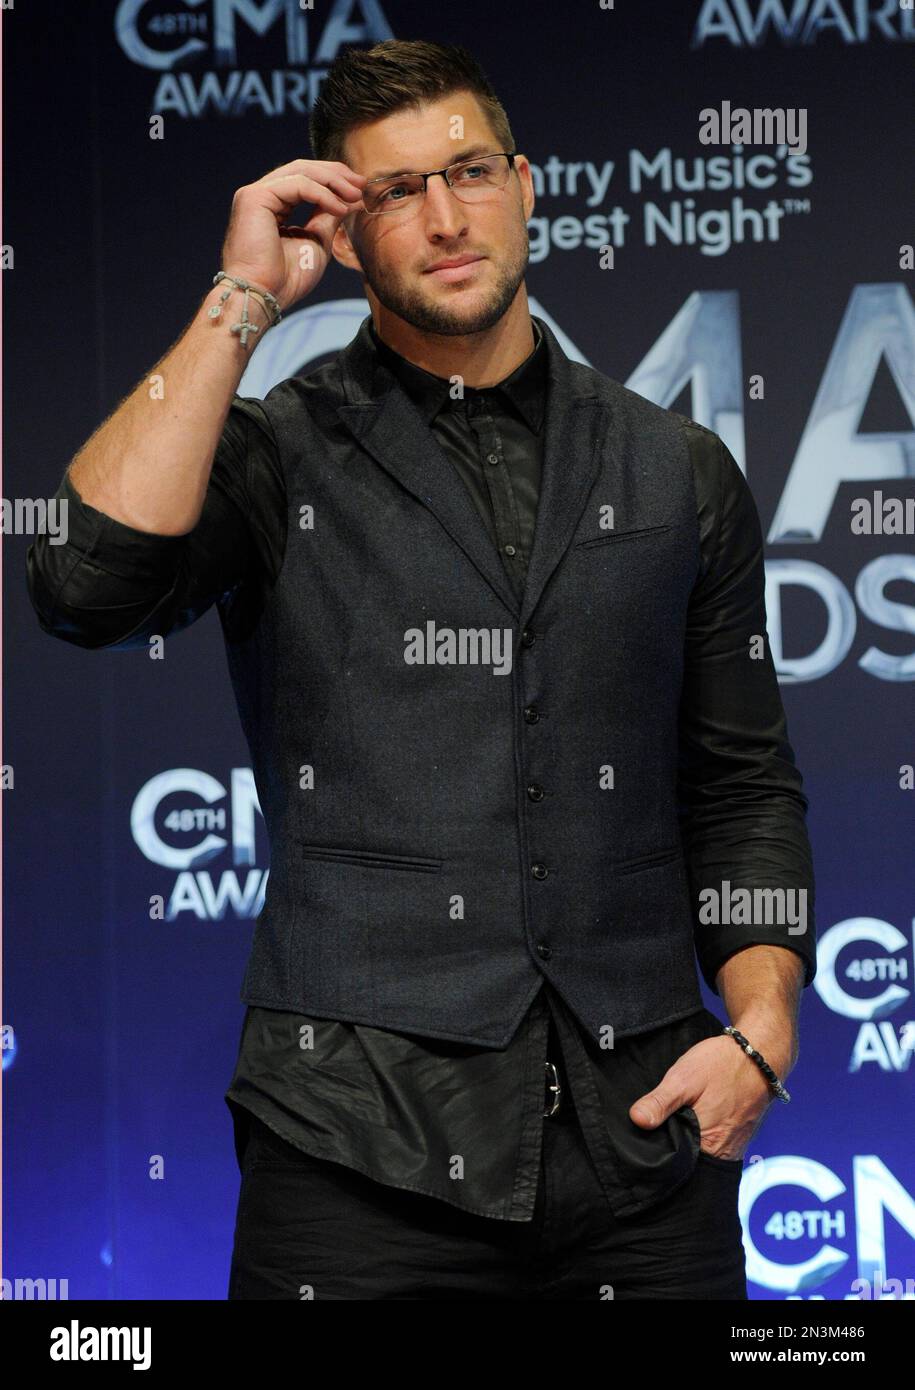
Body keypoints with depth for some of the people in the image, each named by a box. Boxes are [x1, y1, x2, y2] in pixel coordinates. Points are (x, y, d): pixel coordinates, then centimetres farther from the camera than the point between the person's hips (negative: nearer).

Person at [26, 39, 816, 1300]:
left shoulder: (676, 472, 11)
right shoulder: (275, 453, 2)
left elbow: (741, 782, 14)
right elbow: (90, 586, -18)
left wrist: (761, 1026, 0)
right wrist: (240, 303, -13)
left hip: (641, 1124, 3)